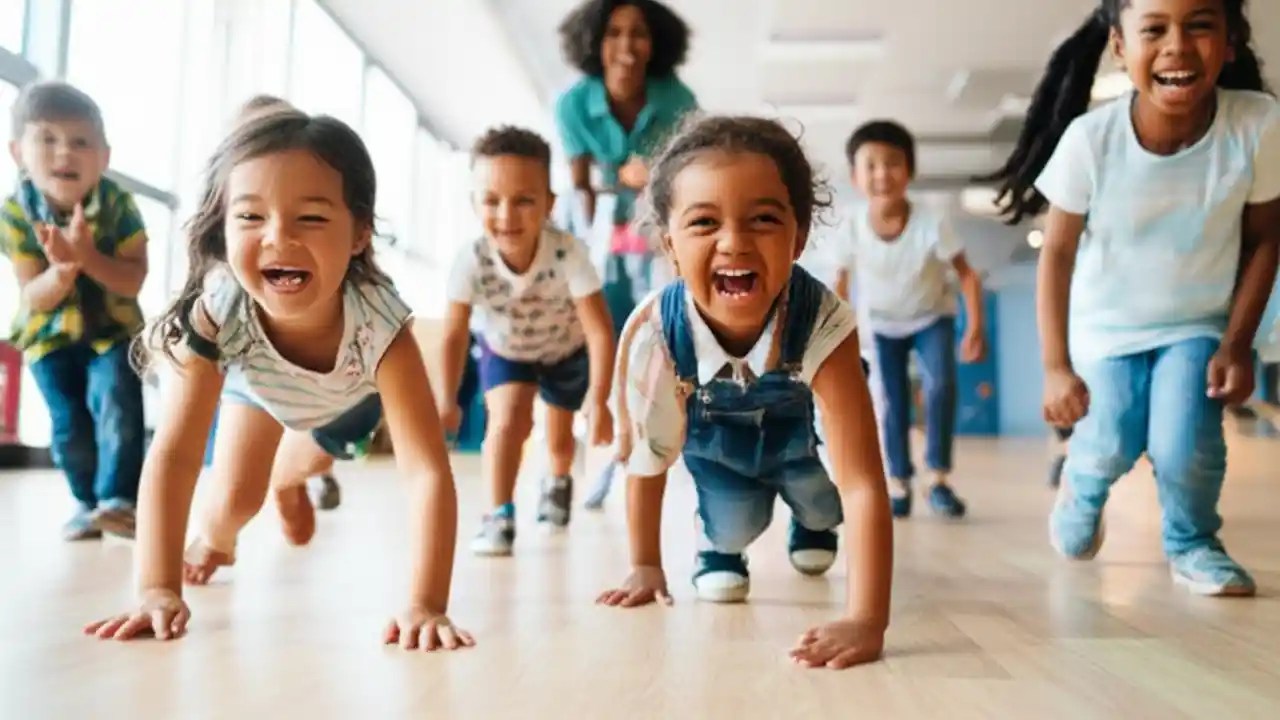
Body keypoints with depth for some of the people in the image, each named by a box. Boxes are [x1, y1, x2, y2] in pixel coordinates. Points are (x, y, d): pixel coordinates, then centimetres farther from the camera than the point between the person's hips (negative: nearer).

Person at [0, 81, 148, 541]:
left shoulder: (117, 204, -19)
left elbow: (133, 281, -19)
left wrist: (88, 257, -36)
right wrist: (62, 270, -35)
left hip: (112, 328, -1)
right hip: (50, 334, 1)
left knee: (117, 406, -19)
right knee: (70, 425, 1)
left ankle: (119, 499, -13)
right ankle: (88, 502, 20)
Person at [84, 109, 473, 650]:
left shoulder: (378, 323, -49)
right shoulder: (217, 312, -44)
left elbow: (428, 471, -50)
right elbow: (173, 456, -39)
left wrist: (426, 606, -57)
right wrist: (157, 589, -44)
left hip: (350, 394, 0)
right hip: (256, 381, 0)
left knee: (297, 465, 25)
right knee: (236, 495, -5)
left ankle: (288, 484, 63)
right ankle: (215, 538, 32)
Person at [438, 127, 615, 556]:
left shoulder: (568, 254, -41)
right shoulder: (471, 261, -34)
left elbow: (599, 330, -37)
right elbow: (455, 335, -21)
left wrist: (599, 400, -40)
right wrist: (447, 400, -16)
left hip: (567, 352, 0)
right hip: (505, 351, 0)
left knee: (560, 438, 16)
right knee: (507, 422, -23)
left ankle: (558, 482, 52)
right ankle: (500, 514, -4)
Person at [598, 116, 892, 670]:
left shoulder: (823, 324, -43)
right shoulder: (650, 333, -38)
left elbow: (863, 482, -43)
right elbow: (645, 459, -20)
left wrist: (865, 621, -51)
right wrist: (645, 566, -9)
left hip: (794, 427, 1)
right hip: (711, 433, -1)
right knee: (735, 522, -16)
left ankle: (814, 525, 34)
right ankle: (718, 543, 21)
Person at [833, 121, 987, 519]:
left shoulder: (932, 223, -31)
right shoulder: (852, 227, -27)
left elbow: (967, 275, -21)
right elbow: (841, 280, -9)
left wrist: (975, 328, -26)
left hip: (932, 315, -1)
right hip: (881, 322, 1)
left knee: (941, 384, -21)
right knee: (890, 402, -3)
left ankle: (938, 479, -10)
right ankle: (898, 483, 10)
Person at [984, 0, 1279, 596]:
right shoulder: (1090, 139, -26)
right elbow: (1057, 252, -16)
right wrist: (1056, 366, -17)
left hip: (1200, 323, 0)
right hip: (1106, 324, 0)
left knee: (1185, 447, -15)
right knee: (1111, 449, -3)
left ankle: (1193, 543, 20)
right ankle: (1082, 490, 37)